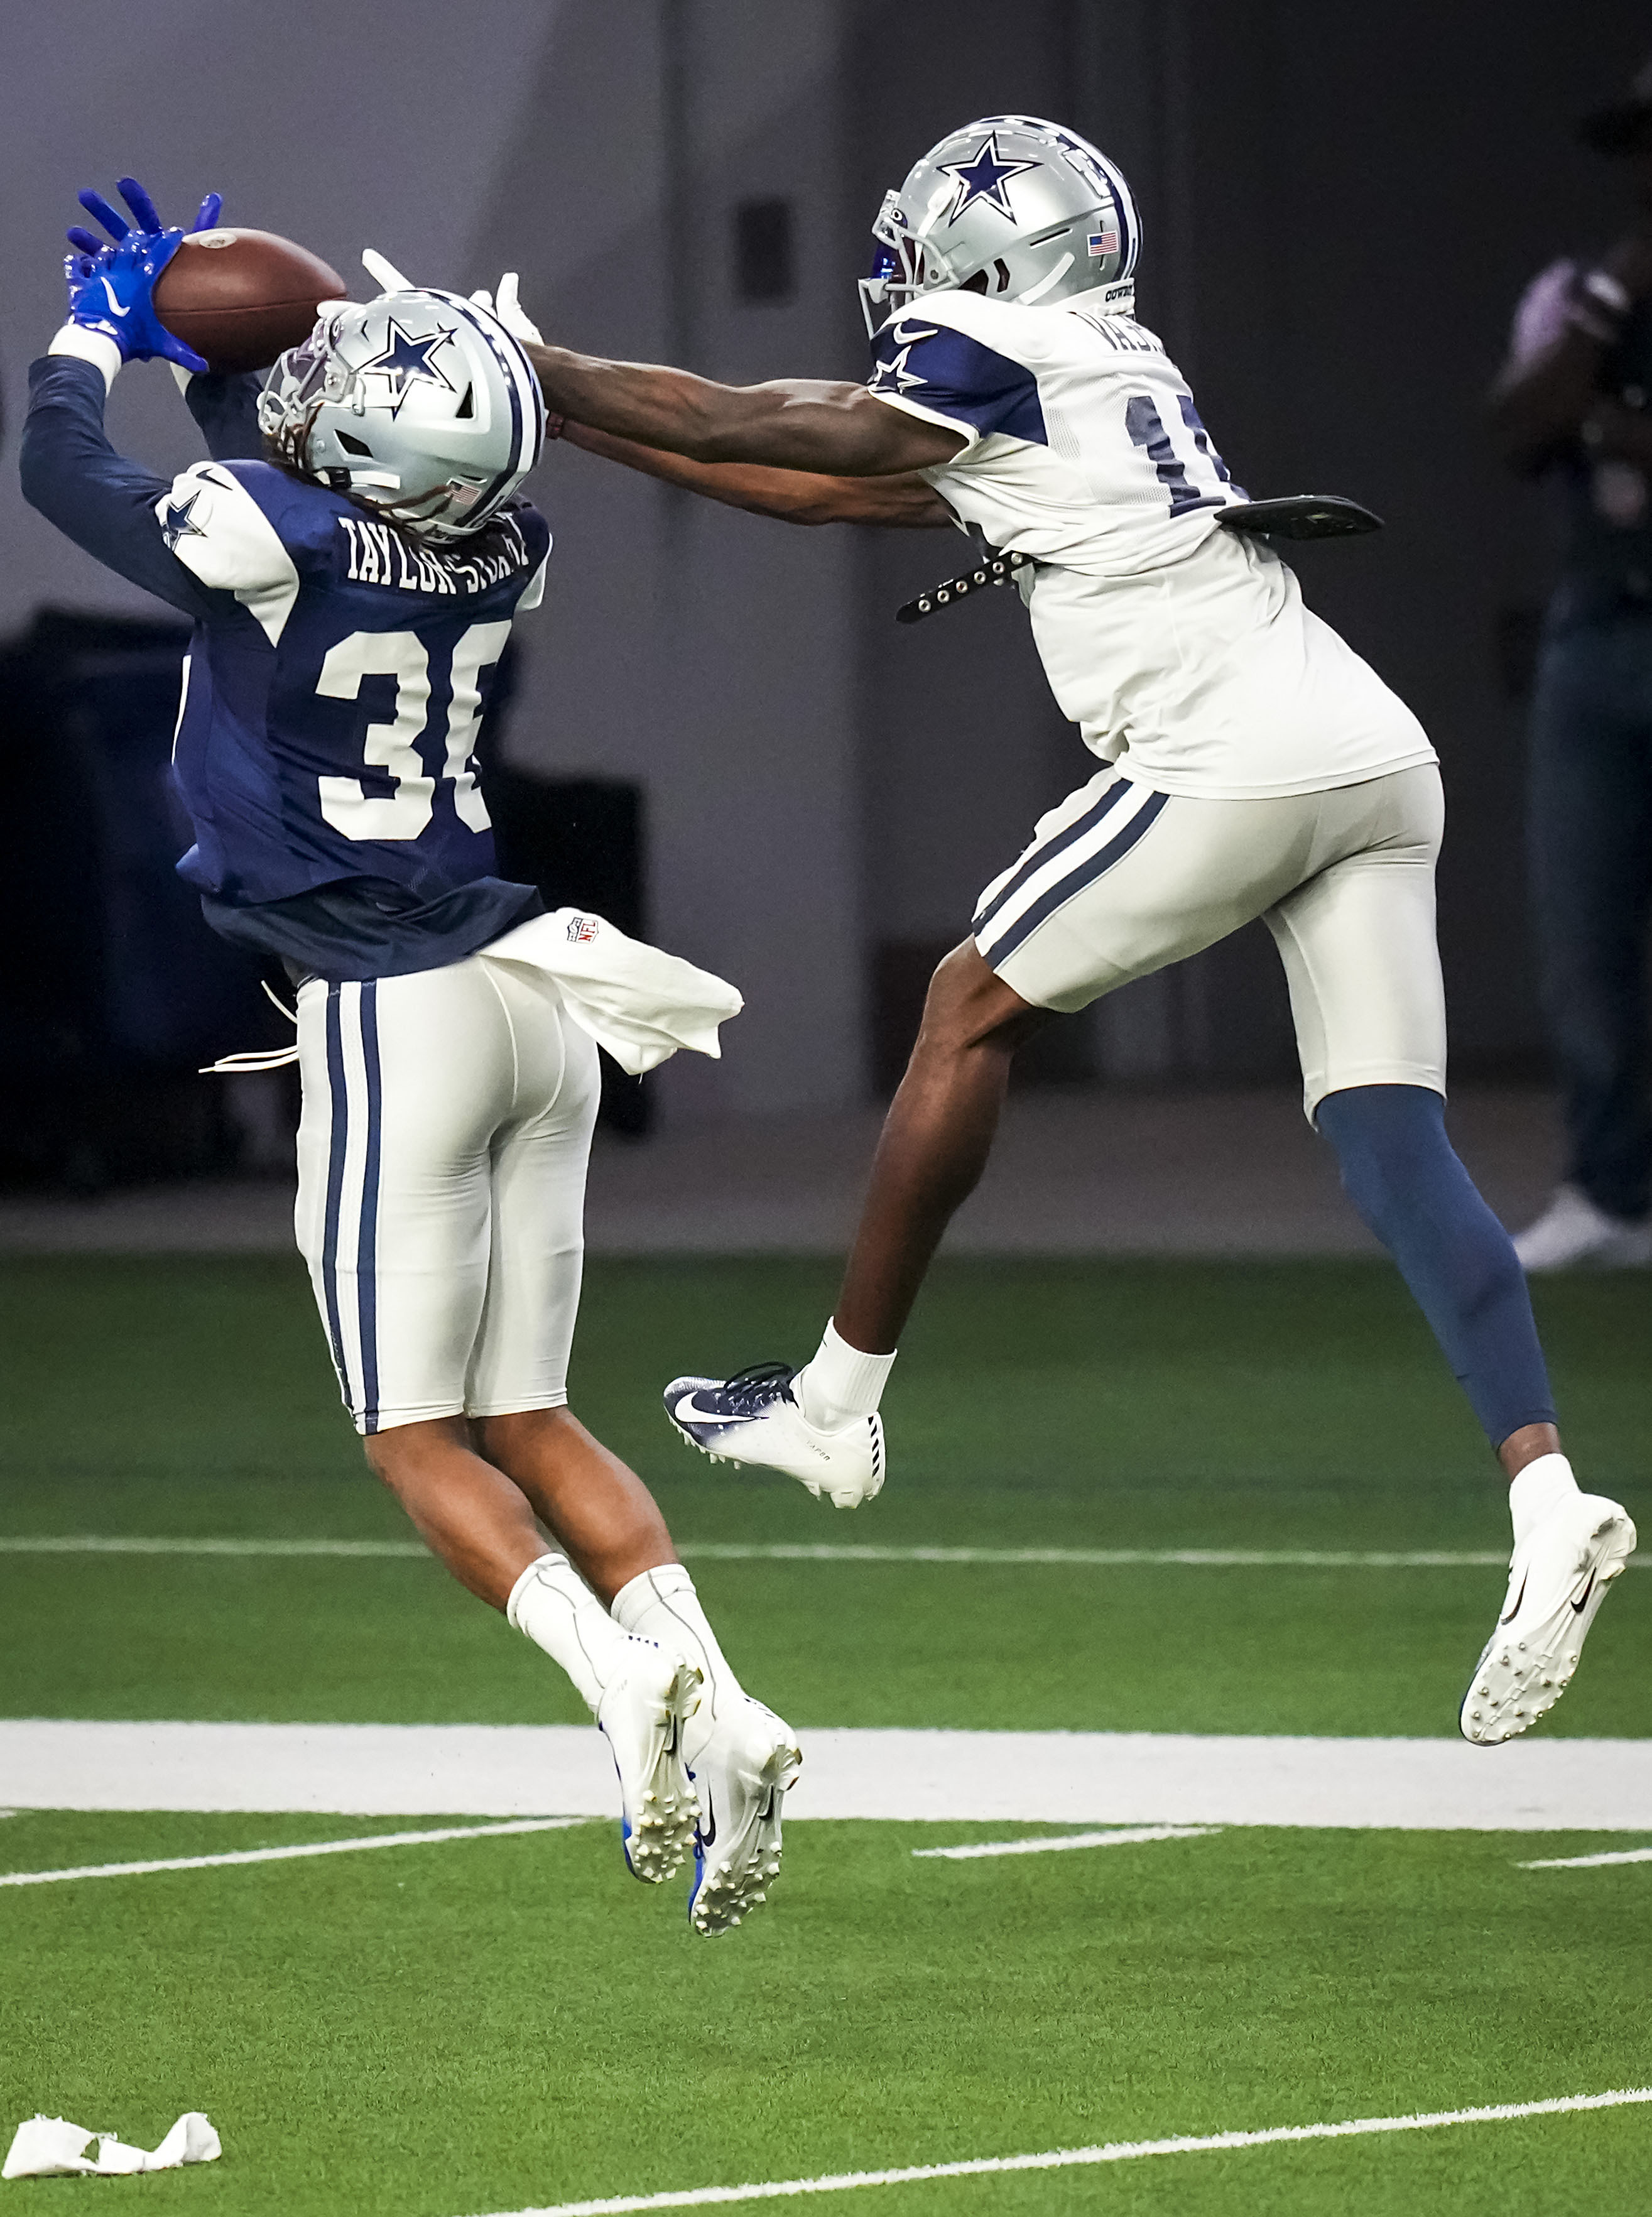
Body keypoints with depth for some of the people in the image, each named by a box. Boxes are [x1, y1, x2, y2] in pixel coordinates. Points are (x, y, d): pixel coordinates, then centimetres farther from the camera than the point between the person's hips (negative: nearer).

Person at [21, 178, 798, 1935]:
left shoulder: (271, 542, -15)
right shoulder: (505, 552, 3)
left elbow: (62, 470, 4)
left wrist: (101, 328, 21)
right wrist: (206, 343, 33)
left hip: (394, 1012, -6)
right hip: (533, 1001, 6)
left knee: (417, 1438, 1)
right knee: (531, 1420, 10)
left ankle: (625, 1678, -23)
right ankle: (714, 1708, -9)